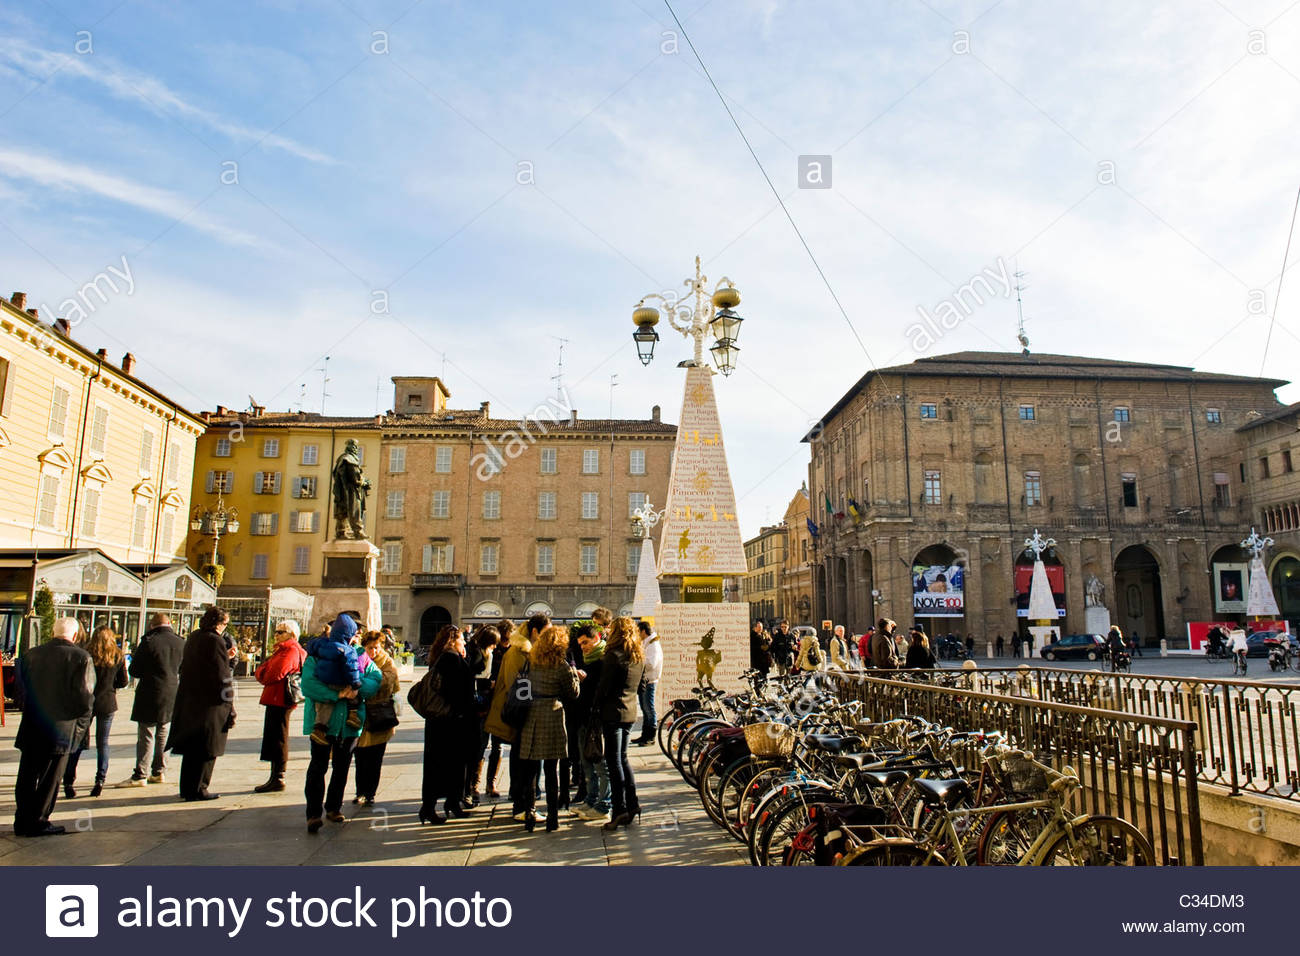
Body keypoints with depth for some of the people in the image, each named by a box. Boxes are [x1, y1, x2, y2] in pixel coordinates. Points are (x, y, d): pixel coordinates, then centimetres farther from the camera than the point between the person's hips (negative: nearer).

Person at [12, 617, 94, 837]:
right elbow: (85, 697, -15)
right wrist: (80, 720, 4)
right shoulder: (81, 658, -13)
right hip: (61, 729, -4)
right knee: (50, 777, 7)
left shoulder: (30, 654, 2)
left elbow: (18, 690, 7)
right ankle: (38, 821, 13)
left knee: (27, 776, 15)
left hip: (31, 728, 4)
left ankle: (22, 821, 23)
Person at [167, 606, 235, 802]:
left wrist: (225, 657, 22)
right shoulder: (215, 641, -17)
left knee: (191, 747, 17)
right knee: (207, 749, 3)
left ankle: (187, 787, 25)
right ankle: (198, 789, 8)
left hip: (189, 701, 8)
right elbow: (222, 677, -17)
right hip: (210, 704, -8)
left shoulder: (193, 638, 8)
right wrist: (229, 706, -12)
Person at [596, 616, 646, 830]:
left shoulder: (614, 656, -16)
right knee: (622, 758, 17)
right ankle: (633, 803, 17)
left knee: (614, 762, -1)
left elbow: (604, 687, -14)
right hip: (631, 712, 7)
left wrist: (596, 706, 0)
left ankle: (620, 810, 0)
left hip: (614, 712, -7)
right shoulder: (639, 657, 7)